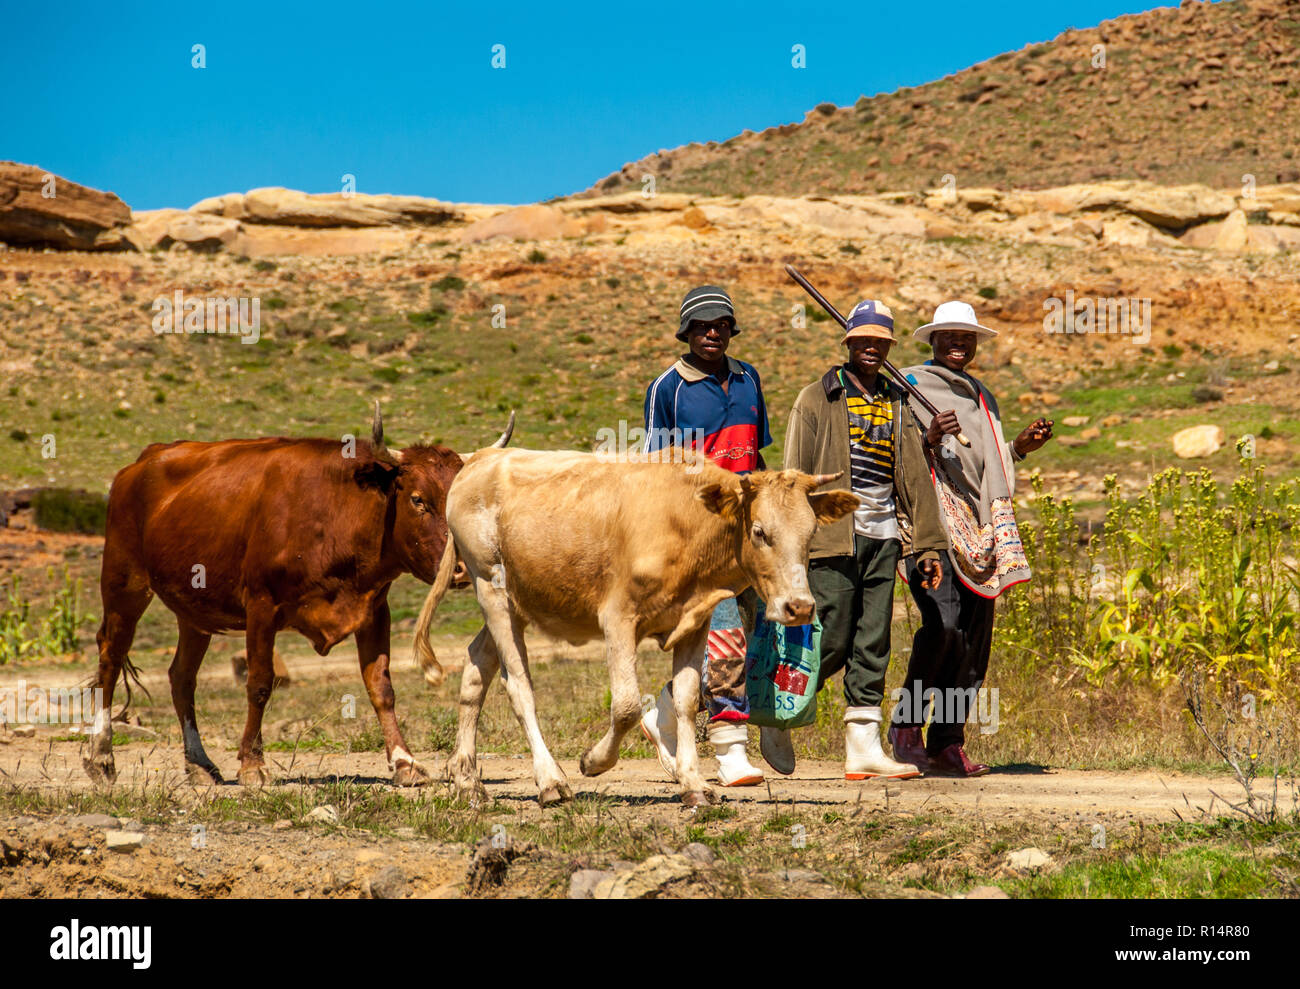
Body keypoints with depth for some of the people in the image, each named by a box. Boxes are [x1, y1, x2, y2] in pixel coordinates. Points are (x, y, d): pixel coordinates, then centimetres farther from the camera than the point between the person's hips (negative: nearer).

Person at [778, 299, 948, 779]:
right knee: (832, 642, -7)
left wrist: (926, 543, 11)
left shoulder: (897, 402, 16)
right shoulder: (817, 399, 1)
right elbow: (796, 476, -3)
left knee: (873, 646, 3)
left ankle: (864, 748, 4)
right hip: (834, 536, -5)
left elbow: (914, 475, 16)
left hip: (884, 536, 5)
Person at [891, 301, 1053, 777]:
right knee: (943, 622, -22)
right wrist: (929, 439, -20)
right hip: (928, 519, -6)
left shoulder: (982, 399, 23)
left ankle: (946, 743, 4)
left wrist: (1021, 446, 12)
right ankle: (906, 722, -6)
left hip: (976, 530, 6)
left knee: (975, 637, 0)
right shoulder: (909, 386, 4)